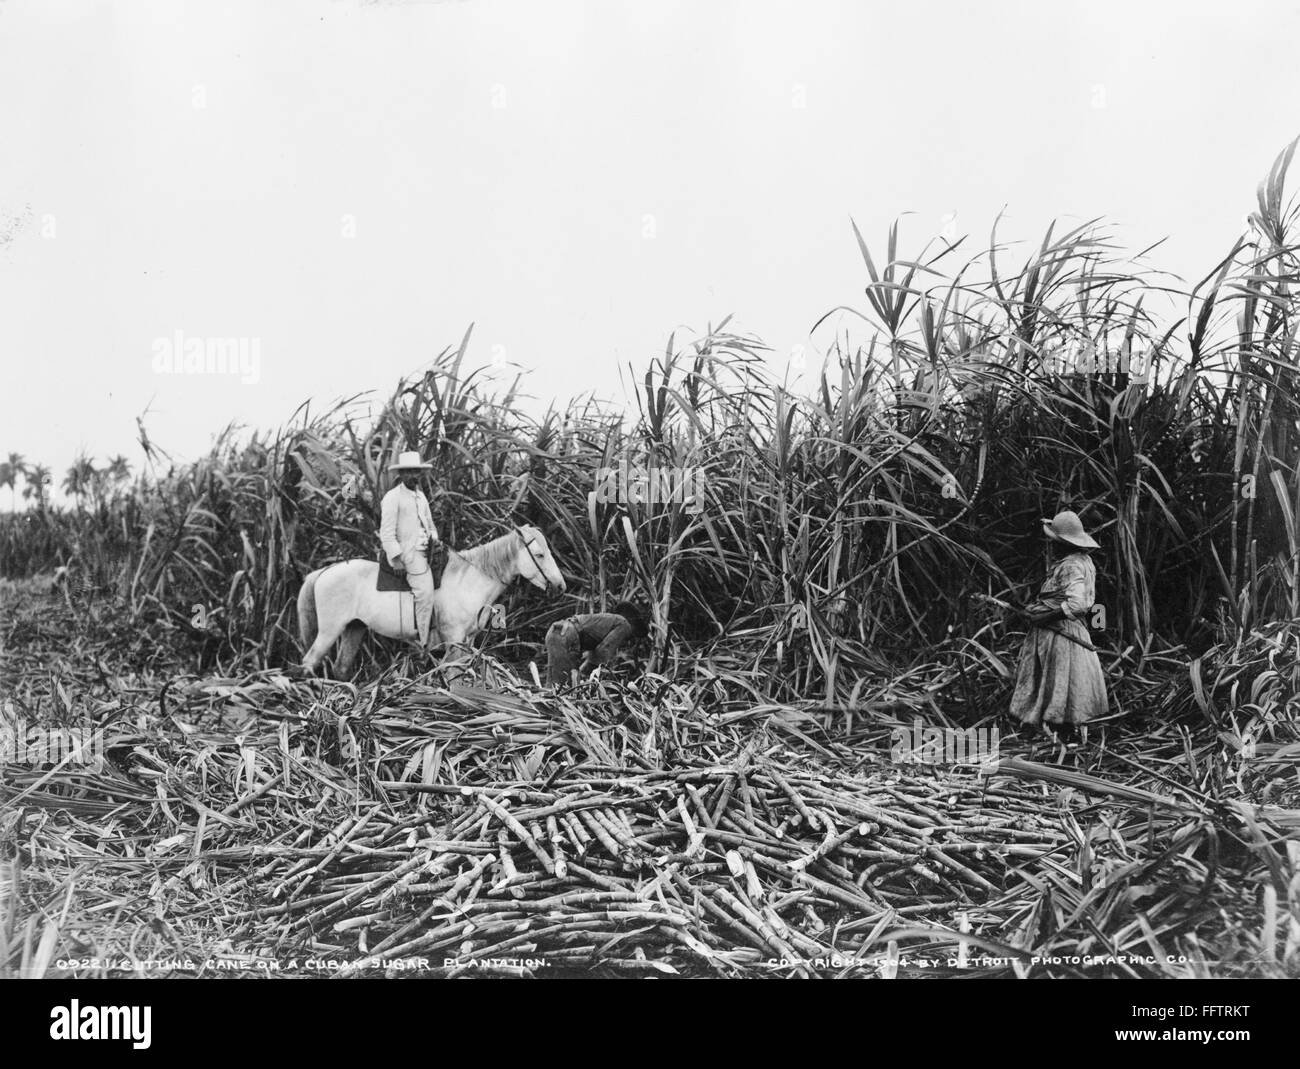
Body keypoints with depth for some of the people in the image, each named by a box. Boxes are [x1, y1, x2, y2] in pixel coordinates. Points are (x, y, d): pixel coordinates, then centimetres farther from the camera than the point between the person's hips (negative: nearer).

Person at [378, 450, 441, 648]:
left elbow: (430, 525, 29)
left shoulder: (421, 496, 20)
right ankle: (424, 643, -12)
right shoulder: (392, 497, -5)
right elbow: (387, 532, -10)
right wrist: (396, 558, -16)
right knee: (425, 593, -16)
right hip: (406, 554, -9)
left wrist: (433, 536, 7)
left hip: (423, 552, 9)